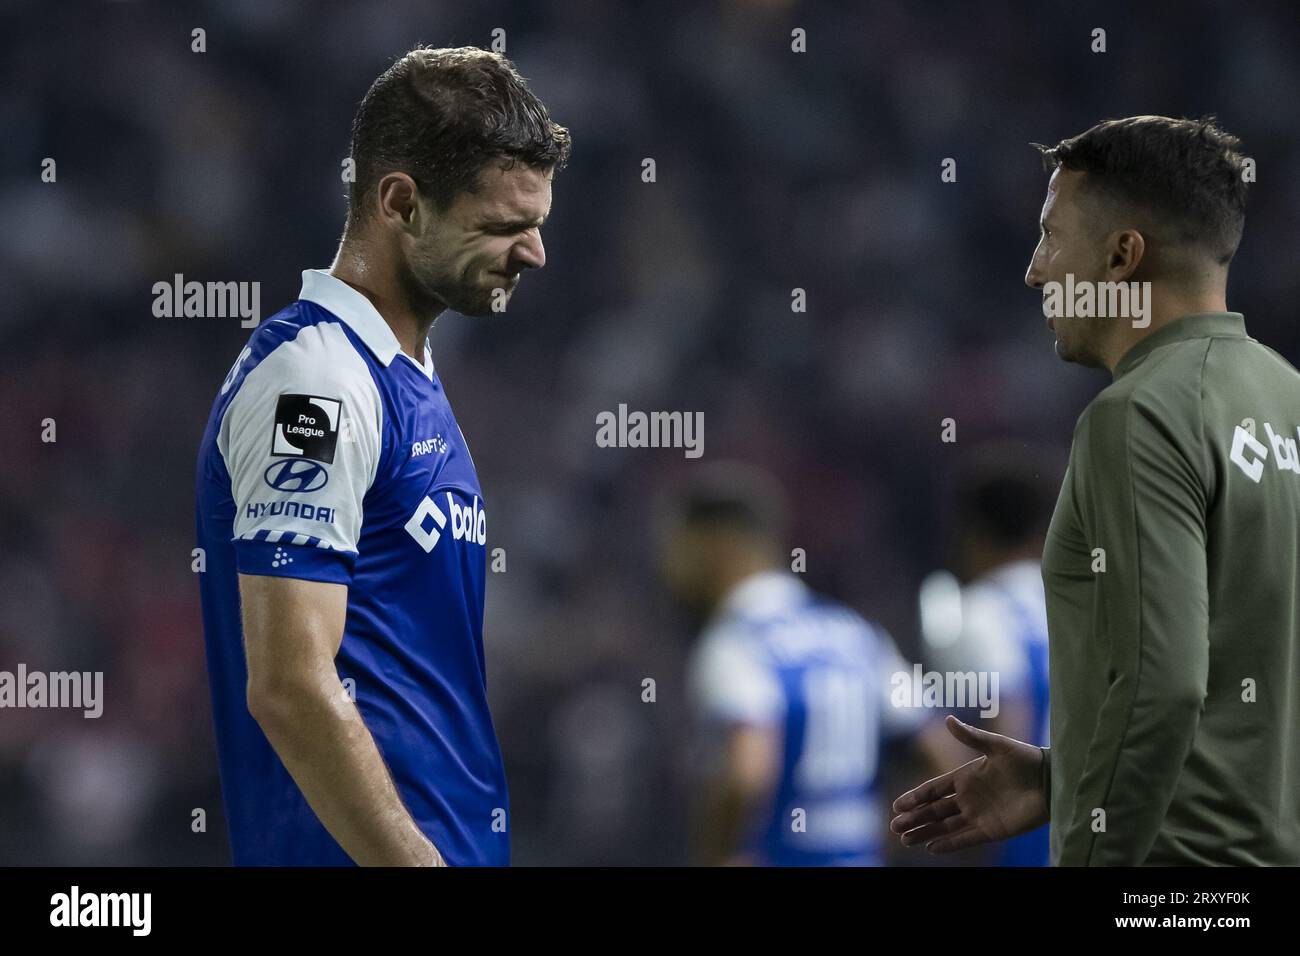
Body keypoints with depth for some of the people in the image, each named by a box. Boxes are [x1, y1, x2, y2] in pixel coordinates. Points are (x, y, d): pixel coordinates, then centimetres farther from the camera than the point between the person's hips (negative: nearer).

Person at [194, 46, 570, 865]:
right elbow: (289, 686, -21)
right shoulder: (312, 381, -14)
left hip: (450, 839, 9)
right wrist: (417, 861, -22)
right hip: (362, 853, -9)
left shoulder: (403, 375, 17)